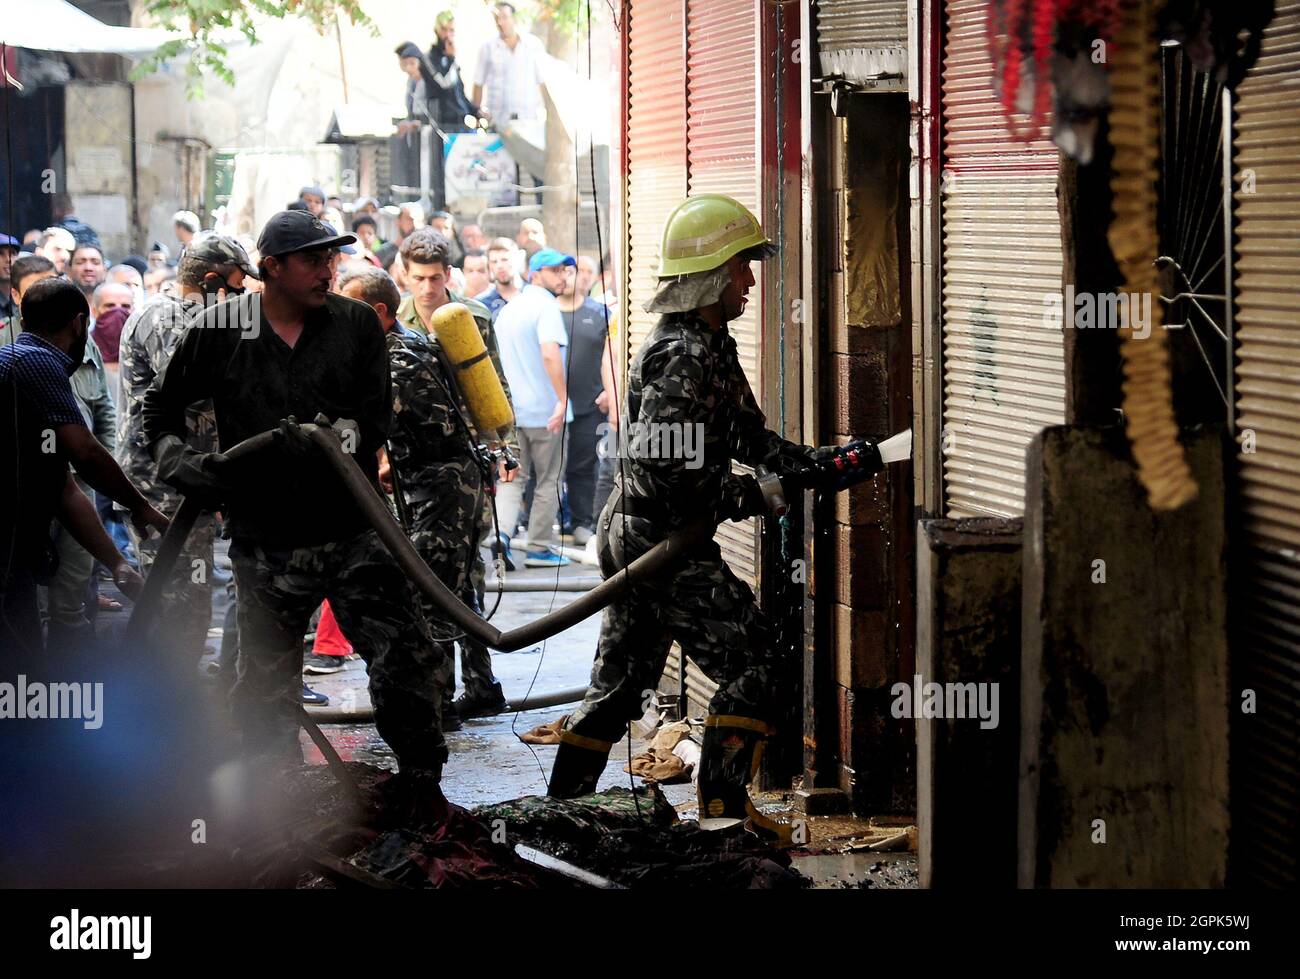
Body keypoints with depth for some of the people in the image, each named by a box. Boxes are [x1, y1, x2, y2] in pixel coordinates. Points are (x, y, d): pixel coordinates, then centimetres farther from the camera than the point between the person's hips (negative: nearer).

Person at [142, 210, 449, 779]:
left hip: (353, 534, 0)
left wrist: (337, 433, -20)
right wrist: (178, 460, -3)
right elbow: (161, 405, 14)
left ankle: (423, 788, 9)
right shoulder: (218, 331, 2)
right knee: (266, 692, 8)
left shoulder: (358, 324, 5)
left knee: (409, 666, -6)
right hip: (266, 545, 0)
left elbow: (378, 418, 0)